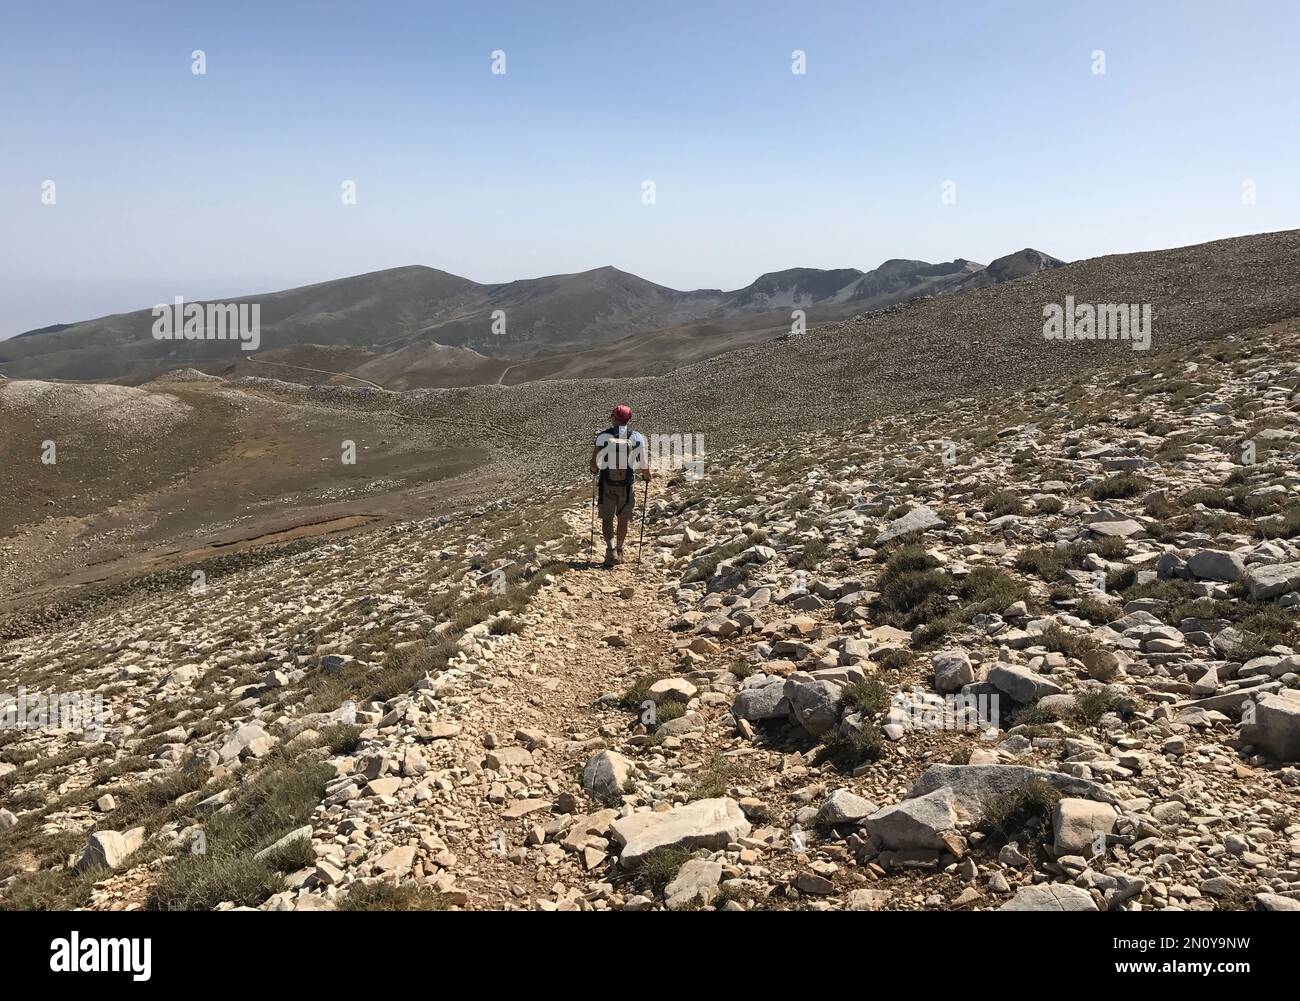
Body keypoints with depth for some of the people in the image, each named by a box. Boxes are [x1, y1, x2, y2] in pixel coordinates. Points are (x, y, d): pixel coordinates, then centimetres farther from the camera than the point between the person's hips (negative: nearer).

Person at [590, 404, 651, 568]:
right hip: (627, 484, 1)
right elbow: (644, 465, -5)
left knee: (607, 518, 9)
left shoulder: (603, 436, -7)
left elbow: (594, 462, -10)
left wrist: (595, 471, 13)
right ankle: (619, 551, 25)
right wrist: (646, 476, 16)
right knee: (623, 519, 17)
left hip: (606, 483, -1)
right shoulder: (637, 437, -5)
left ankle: (611, 549, -9)